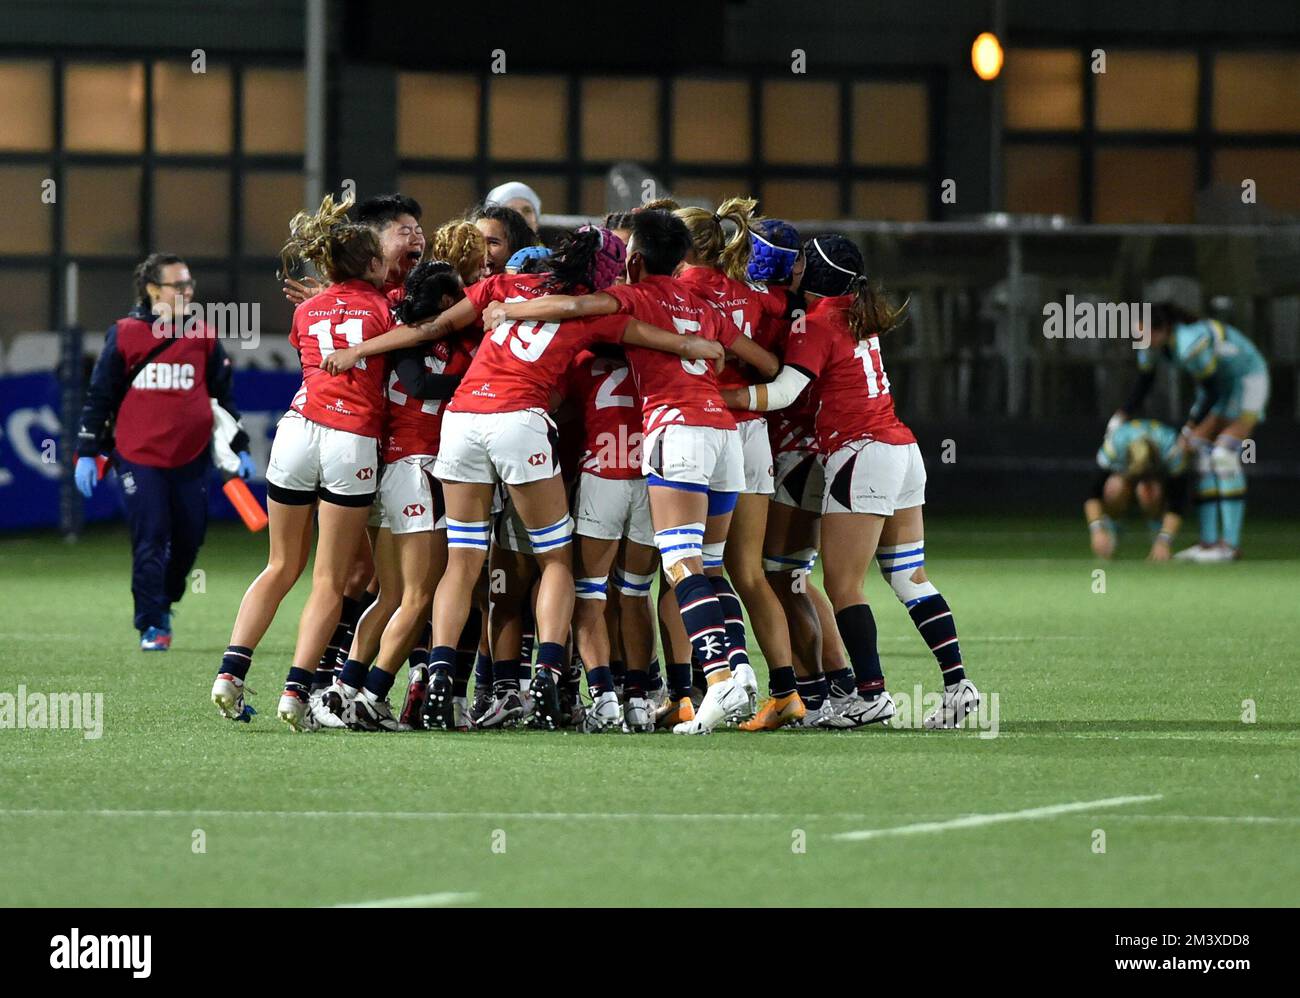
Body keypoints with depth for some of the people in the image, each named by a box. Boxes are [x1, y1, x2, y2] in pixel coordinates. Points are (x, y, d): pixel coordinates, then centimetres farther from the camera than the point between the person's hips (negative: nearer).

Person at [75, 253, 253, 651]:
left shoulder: (204, 338, 7)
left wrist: (239, 448, 12)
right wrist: (87, 452, 1)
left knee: (188, 540, 5)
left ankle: (163, 605, 29)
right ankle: (152, 626, 3)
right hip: (139, 459, -3)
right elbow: (99, 395, 4)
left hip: (192, 458, 3)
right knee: (150, 540, -7)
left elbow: (223, 396, 15)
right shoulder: (125, 335, -1)